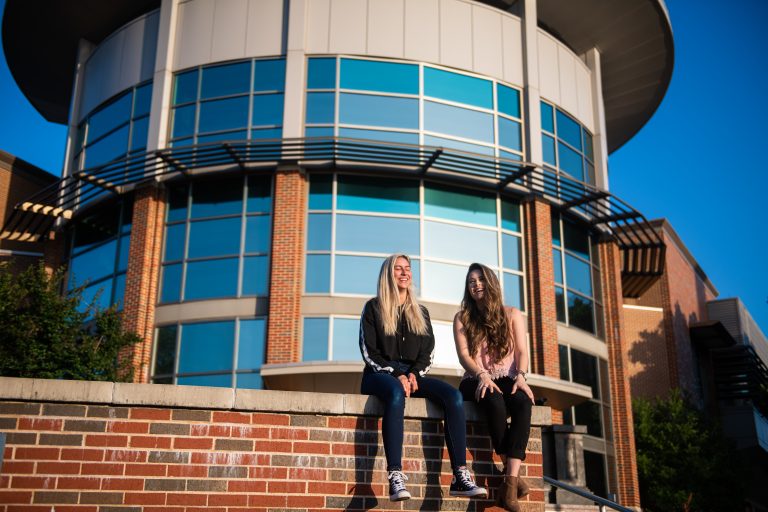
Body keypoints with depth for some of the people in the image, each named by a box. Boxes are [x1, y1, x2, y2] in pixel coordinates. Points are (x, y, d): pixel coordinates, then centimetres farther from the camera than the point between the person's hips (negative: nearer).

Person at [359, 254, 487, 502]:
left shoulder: (421, 313, 21)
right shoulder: (373, 308, 8)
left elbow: (428, 352, 12)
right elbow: (369, 352, -1)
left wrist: (414, 374, -10)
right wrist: (397, 375, -16)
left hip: (413, 374, 4)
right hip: (380, 375, -4)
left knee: (454, 396, -26)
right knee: (396, 393, -41)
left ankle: (460, 477, -32)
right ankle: (395, 478, -49)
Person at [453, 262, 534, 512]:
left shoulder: (512, 315, 13)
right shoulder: (462, 318, 11)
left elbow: (521, 351, 3)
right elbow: (463, 355, -2)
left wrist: (520, 376, -18)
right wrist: (482, 376, -21)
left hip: (506, 379, 1)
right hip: (477, 381, -1)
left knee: (522, 402, -35)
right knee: (494, 401, -38)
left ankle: (510, 483, -43)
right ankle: (512, 472, -29)